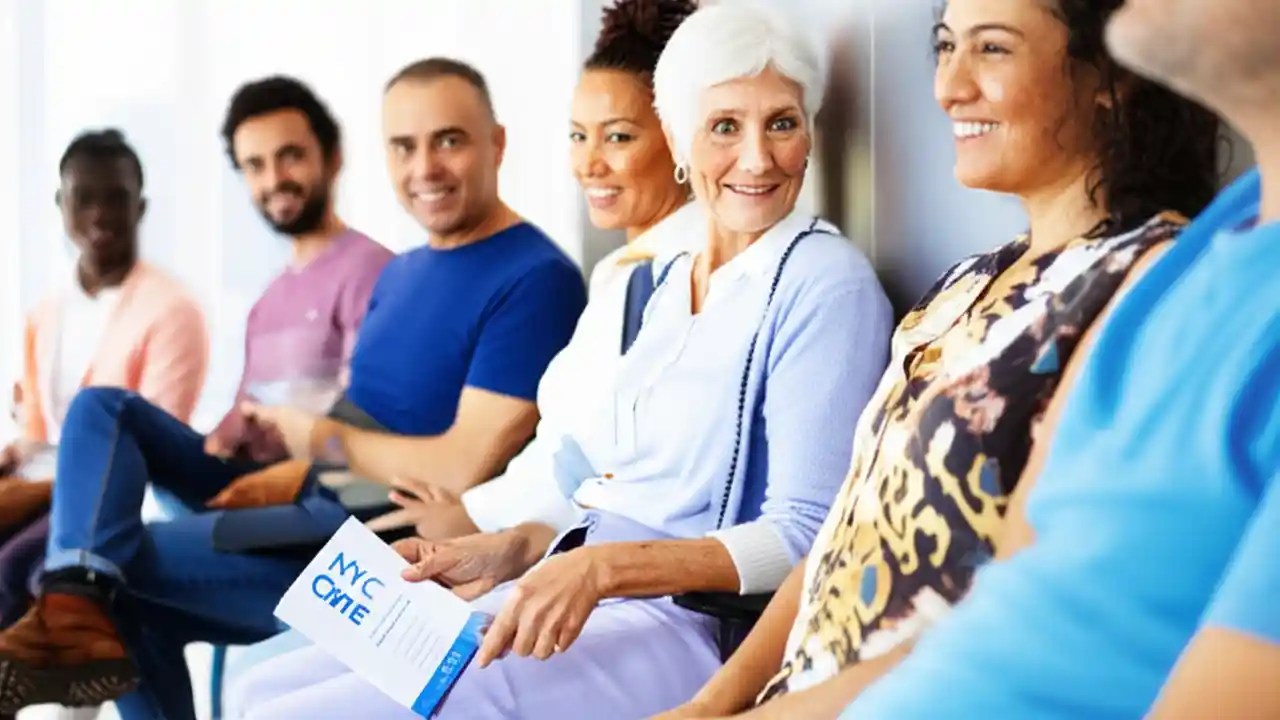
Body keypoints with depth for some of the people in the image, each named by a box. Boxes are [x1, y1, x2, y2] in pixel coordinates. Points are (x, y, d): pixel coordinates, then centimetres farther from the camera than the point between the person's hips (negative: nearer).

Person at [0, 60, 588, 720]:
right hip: (316, 497, 10)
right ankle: (80, 604, -13)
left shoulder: (536, 278, -15)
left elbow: (471, 465, -20)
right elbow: (352, 415, 15)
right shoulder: (400, 274, 15)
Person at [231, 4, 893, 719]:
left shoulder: (825, 282, -9)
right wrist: (510, 551, 4)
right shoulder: (670, 281, 17)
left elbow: (804, 538, -16)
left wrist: (601, 567, -24)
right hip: (564, 598, 8)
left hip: (681, 626, -8)